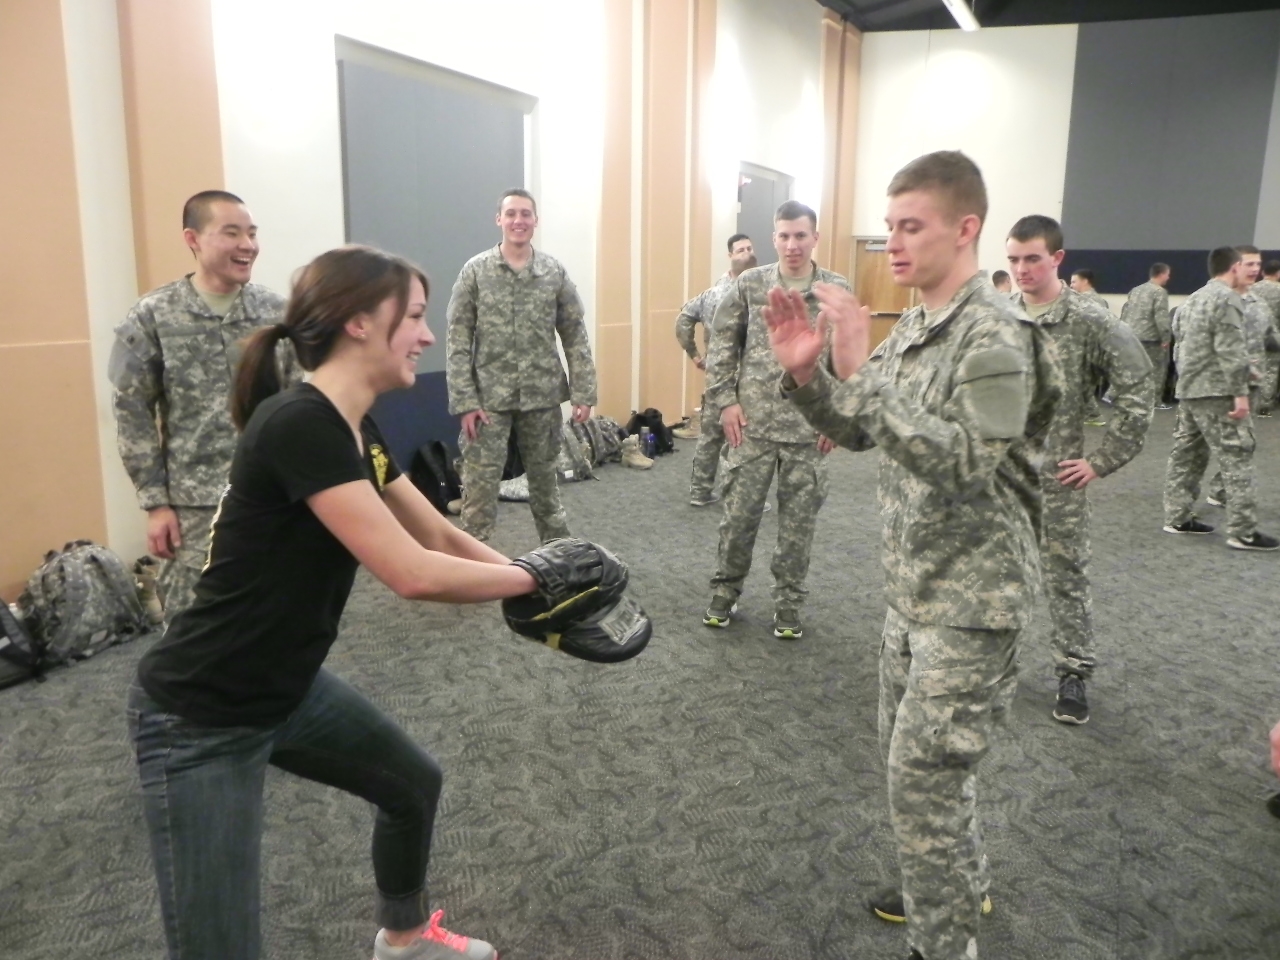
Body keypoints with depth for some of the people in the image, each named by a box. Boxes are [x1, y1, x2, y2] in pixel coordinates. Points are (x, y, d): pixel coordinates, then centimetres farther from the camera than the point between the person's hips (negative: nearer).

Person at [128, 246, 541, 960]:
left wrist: (530, 581, -2)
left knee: (415, 785, 23)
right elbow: (412, 573, -30)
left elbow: (440, 536, 9)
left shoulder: (356, 428, 1)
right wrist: (532, 578, -15)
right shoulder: (300, 424, -28)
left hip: (288, 687, 10)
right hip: (200, 718, -10)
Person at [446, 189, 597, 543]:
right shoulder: (475, 271, -3)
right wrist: (465, 402, -11)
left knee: (544, 480, 15)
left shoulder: (555, 272, 2)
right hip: (489, 398, -2)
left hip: (542, 397, 2)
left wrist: (584, 393, -3)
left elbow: (575, 337, 4)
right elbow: (458, 342, -4)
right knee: (480, 487, -1)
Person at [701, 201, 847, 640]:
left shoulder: (838, 291, 0)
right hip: (752, 423, 0)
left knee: (799, 521, 10)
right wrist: (726, 401, -4)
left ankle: (789, 602, 26)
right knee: (738, 514, 8)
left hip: (809, 428, 0)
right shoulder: (748, 284, 1)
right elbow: (721, 344, 4)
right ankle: (724, 590, 27)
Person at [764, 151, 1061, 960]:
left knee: (924, 775, -1)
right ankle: (960, 886, 45)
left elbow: (963, 466, -29)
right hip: (914, 585, 9)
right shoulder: (912, 327, 7)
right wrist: (806, 375, -7)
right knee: (915, 756, 22)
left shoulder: (998, 335, -19)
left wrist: (859, 372, -32)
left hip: (972, 597, -9)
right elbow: (859, 432, 11)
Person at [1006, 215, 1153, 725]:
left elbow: (1138, 387, -9)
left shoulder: (1091, 320, -10)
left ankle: (1073, 673, 20)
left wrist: (1103, 459, -9)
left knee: (1066, 576, 6)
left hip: (1057, 476, -4)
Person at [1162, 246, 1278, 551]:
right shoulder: (1228, 299, -11)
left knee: (1186, 454, 13)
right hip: (1216, 391, -9)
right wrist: (1241, 392, -19)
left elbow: (1180, 342, 21)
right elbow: (1231, 351, -19)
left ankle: (1177, 517, 17)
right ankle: (1242, 532, -5)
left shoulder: (1193, 299, 17)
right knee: (1236, 458, -6)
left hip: (1188, 389, 10)